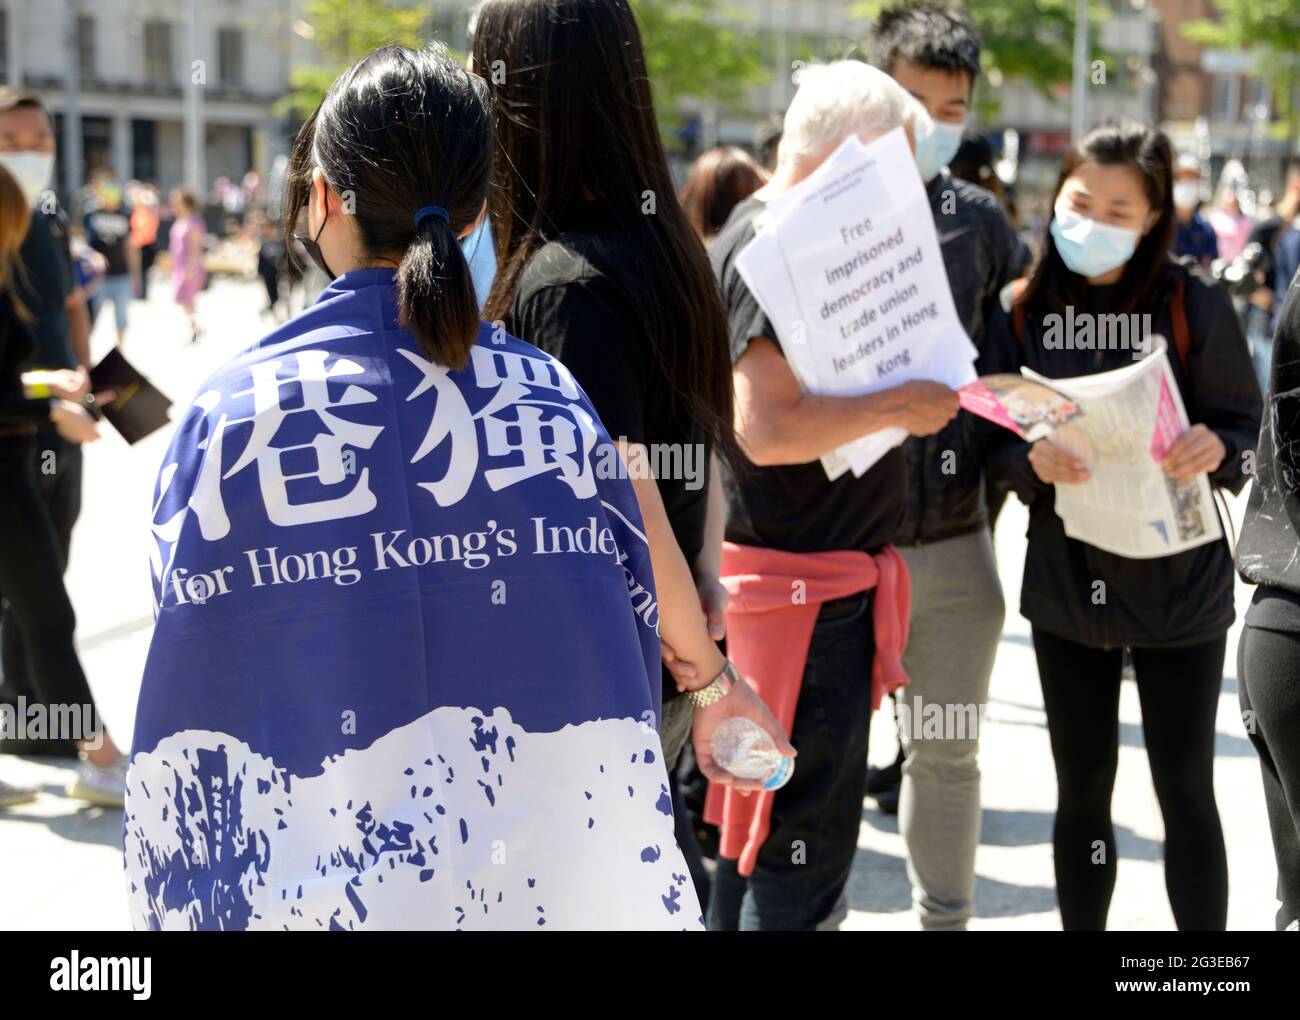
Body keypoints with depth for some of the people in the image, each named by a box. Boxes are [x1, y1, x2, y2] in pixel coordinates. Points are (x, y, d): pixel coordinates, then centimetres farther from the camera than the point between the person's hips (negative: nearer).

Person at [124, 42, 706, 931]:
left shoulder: (235, 414, -10)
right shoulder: (555, 399, -3)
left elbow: (192, 719, -6)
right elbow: (636, 636, 2)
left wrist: (181, 907, 7)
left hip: (319, 881, -2)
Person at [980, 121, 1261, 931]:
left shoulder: (1195, 305, -8)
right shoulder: (1025, 311, -2)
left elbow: (1246, 428, -3)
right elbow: (995, 442, 1)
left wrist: (1214, 449, -25)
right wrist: (1033, 461, -21)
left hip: (1178, 582, -2)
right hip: (1067, 582, 3)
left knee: (1185, 791, 5)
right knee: (1082, 792, 13)